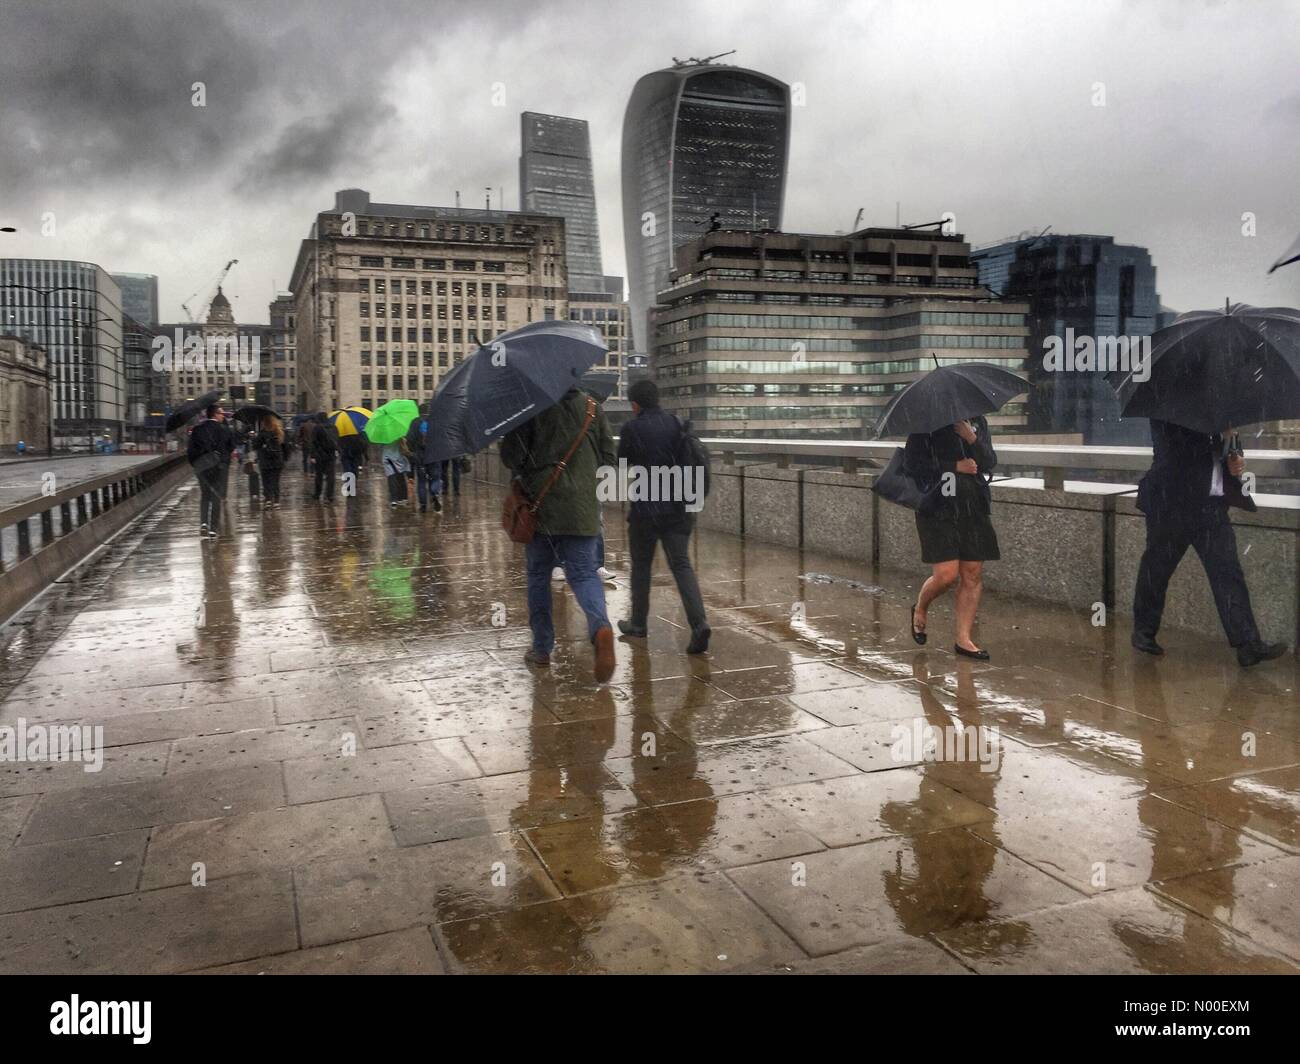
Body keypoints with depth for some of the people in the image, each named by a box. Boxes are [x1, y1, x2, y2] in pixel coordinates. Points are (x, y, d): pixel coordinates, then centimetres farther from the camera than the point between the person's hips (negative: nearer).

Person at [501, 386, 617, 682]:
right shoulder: (591, 406, 4)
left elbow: (511, 455, -9)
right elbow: (608, 456, 6)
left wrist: (526, 477, 11)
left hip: (541, 504, -2)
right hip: (583, 508, 2)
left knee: (538, 575, 13)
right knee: (584, 573, 4)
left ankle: (542, 648, 18)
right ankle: (600, 625, -25)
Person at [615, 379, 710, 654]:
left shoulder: (632, 428, -8)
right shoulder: (676, 423, 4)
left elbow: (623, 462, 5)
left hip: (646, 508, -3)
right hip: (679, 506, 3)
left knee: (641, 565, 14)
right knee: (681, 564, 2)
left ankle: (638, 622, 25)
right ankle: (699, 623, -14)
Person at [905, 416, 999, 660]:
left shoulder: (978, 423, 13)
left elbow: (989, 463, 6)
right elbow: (911, 464, -9)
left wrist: (972, 439, -12)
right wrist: (955, 466, -11)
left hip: (974, 509, 5)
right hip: (937, 509, -5)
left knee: (973, 576, 2)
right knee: (946, 574, -12)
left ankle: (963, 639, 11)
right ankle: (920, 609, 20)